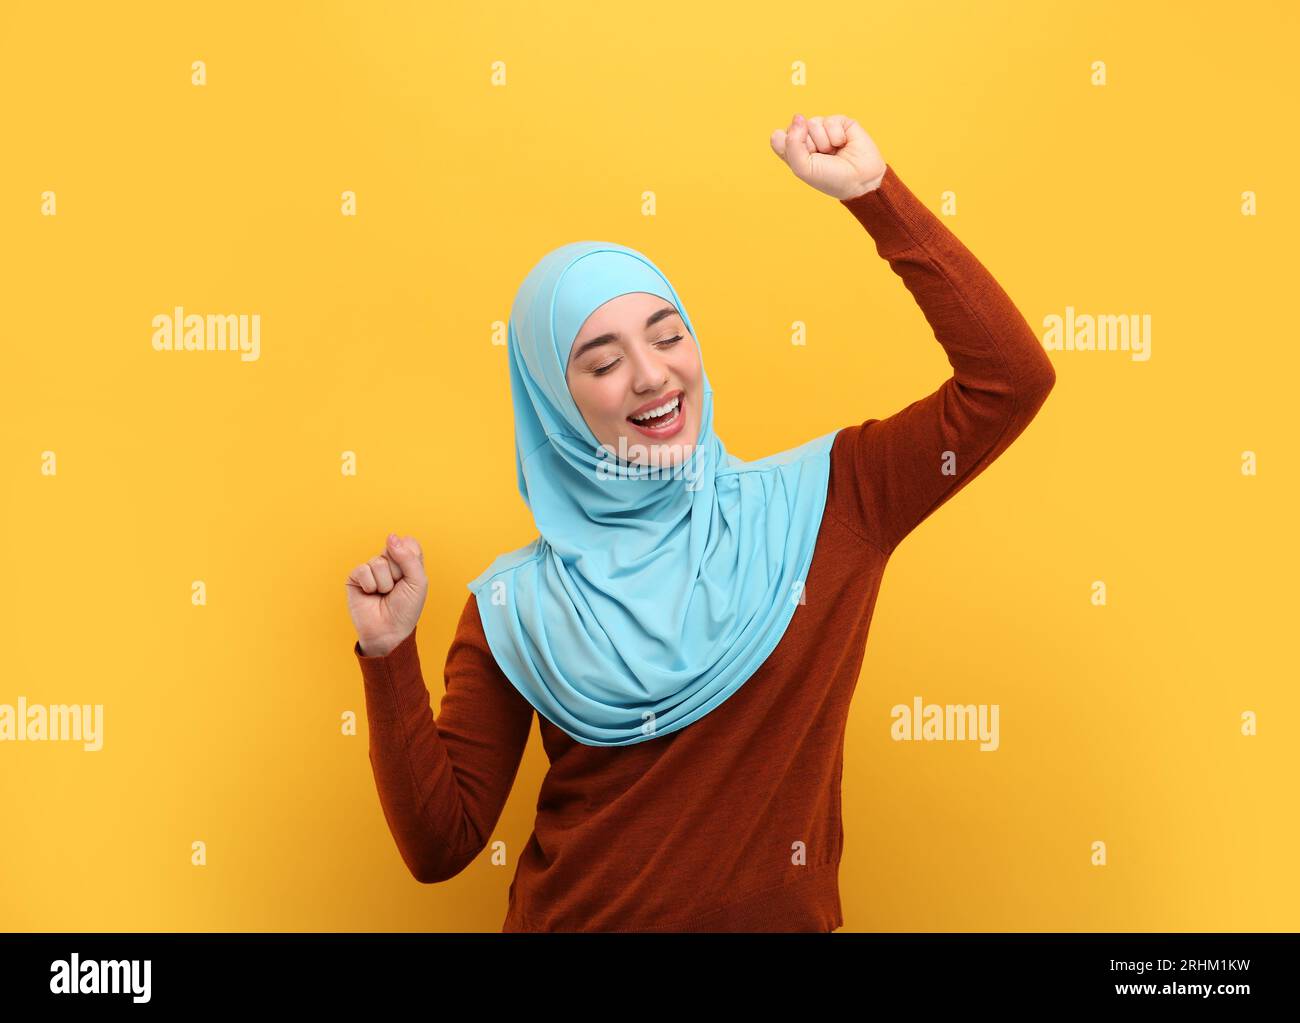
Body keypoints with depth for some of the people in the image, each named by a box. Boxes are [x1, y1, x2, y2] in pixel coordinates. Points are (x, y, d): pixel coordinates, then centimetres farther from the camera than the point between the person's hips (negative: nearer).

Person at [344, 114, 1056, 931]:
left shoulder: (815, 506, -6)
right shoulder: (515, 606, -7)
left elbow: (1010, 379, -13)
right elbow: (439, 845, -6)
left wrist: (873, 191, -17)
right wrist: (390, 654, -18)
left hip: (785, 916, 1)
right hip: (575, 917, 0)